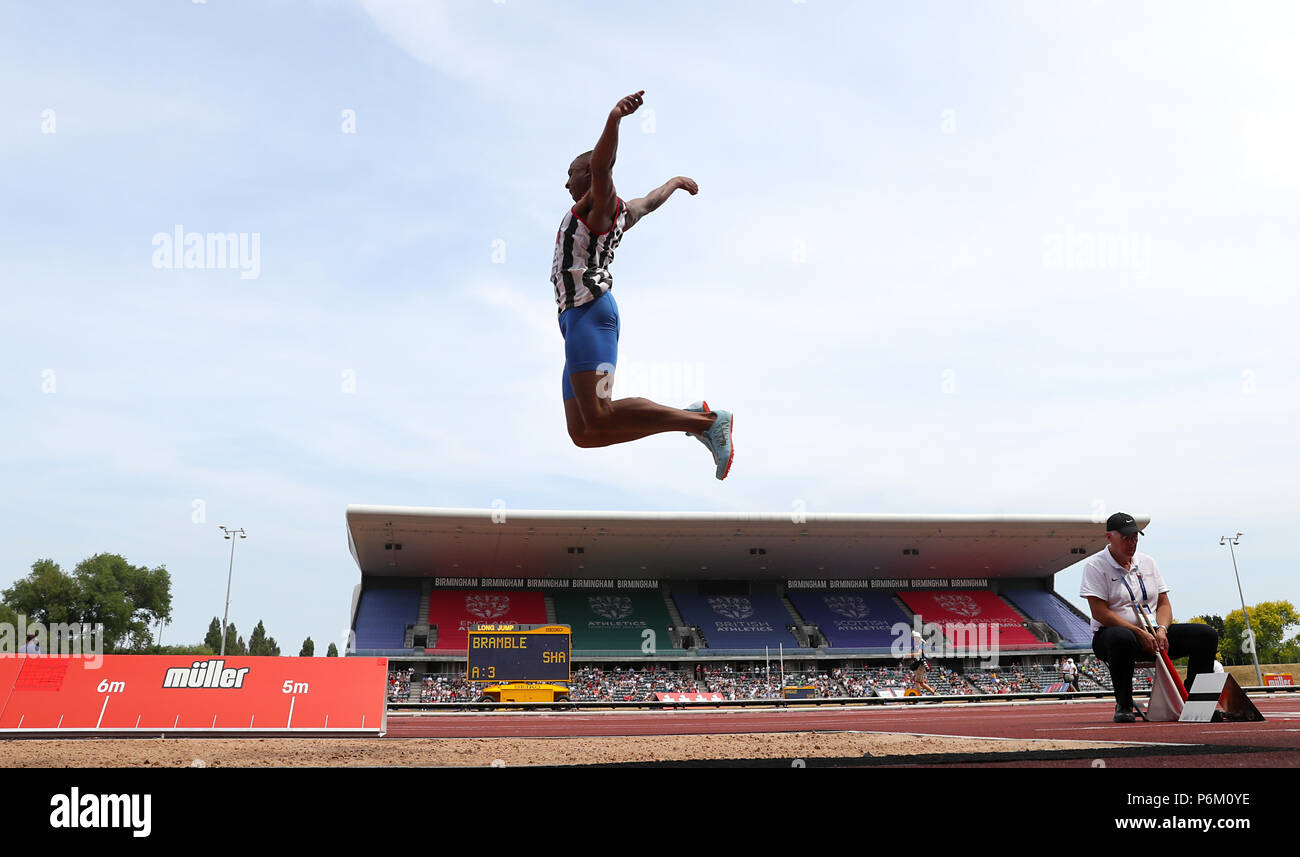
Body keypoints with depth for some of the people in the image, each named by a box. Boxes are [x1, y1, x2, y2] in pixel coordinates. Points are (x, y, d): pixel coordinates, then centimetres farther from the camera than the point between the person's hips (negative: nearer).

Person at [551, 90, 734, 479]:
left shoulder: (601, 200, 5)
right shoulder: (623, 213, 28)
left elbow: (600, 165, -17)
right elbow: (652, 199, 48)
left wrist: (614, 119, -37)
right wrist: (678, 180, 69)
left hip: (589, 312, -9)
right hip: (579, 319, 9)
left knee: (598, 417, -24)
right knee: (582, 433, -1)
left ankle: (706, 420, -19)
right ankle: (692, 417, -1)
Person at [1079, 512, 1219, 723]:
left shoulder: (1147, 563, 15)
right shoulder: (1095, 565, -5)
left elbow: (1163, 603, 12)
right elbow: (1100, 613, -13)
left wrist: (1161, 630, -10)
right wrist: (1140, 633, -20)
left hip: (1153, 635, 6)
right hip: (1110, 633, -6)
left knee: (1207, 635, -11)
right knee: (1122, 638, -43)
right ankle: (1123, 705, -23)